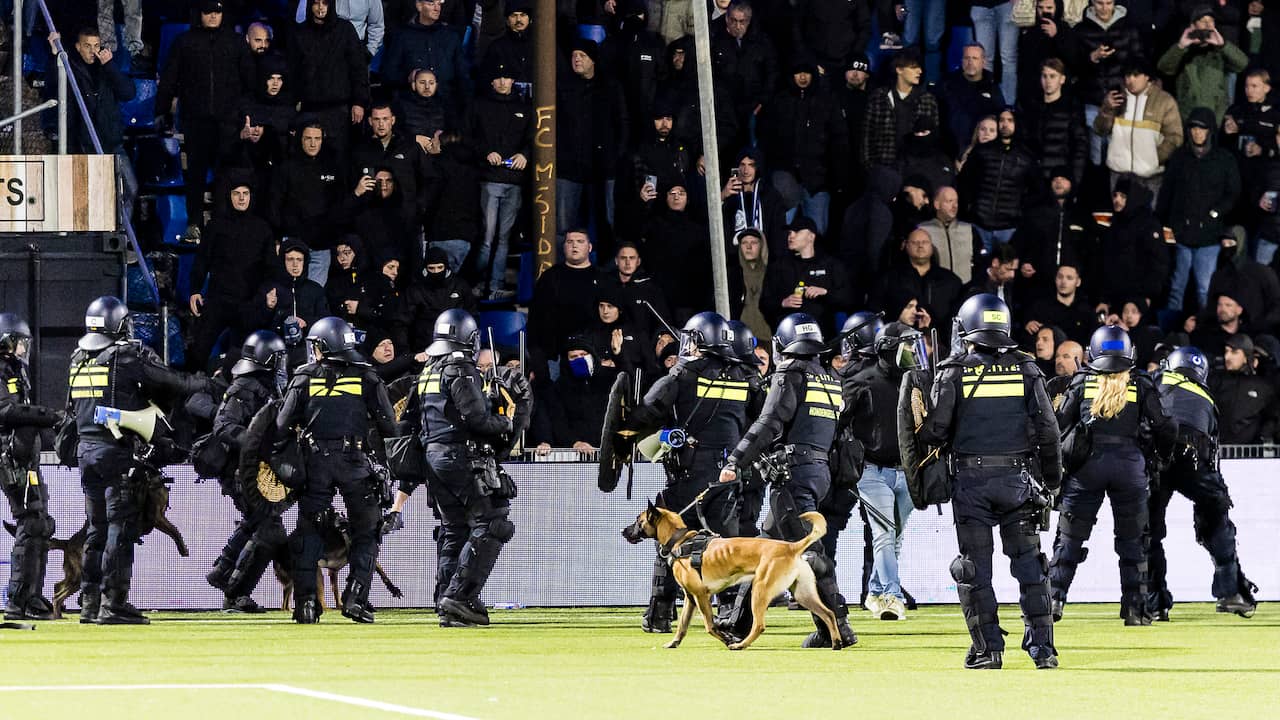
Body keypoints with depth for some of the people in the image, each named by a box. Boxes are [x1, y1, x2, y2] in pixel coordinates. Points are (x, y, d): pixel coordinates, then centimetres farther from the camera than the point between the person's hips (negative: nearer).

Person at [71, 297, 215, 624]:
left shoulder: (79, 358, 11)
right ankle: (113, 604, -8)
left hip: (87, 449, 7)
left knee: (97, 528, 14)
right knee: (122, 527, -4)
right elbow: (170, 383, -5)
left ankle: (90, 603, 15)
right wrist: (204, 385, 12)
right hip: (120, 452, -7)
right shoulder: (129, 355, -9)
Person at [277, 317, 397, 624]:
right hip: (355, 461, 0)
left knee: (309, 530, 9)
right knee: (365, 532, 10)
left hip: (315, 460, 0)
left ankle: (305, 599, 1)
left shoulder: (304, 378, 6)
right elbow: (388, 426, 3)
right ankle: (356, 597, -2)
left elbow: (282, 427, 3)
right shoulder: (366, 377, 6)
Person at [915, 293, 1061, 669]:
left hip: (972, 481, -2)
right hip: (1018, 479, 2)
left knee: (975, 569, 5)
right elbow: (1048, 431, 1)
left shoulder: (954, 373, -4)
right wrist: (1052, 481, 10)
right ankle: (1042, 647, 4)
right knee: (1029, 565, 8)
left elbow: (933, 432, -7)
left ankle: (988, 649, 2)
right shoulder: (1025, 370, 3)